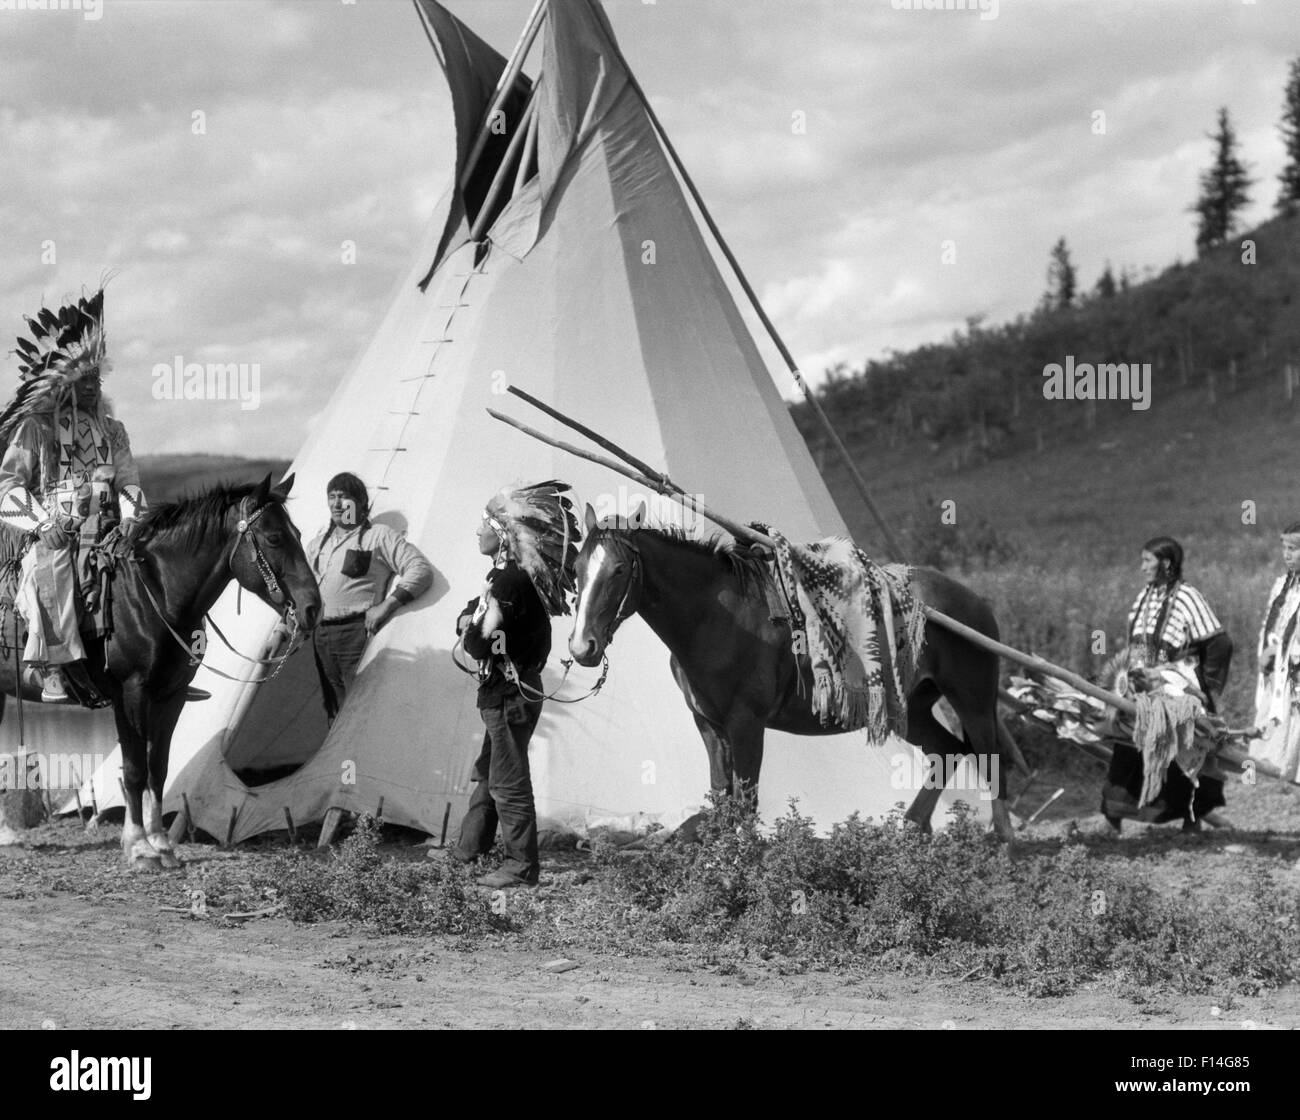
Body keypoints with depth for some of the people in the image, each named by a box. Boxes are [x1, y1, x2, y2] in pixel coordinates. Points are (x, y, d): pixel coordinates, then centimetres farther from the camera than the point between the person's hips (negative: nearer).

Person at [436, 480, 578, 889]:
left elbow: (477, 642, -25)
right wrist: (474, 619, -6)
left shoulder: (509, 579, -22)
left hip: (509, 693, -10)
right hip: (508, 689, 10)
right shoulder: (509, 571, 10)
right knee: (489, 773, 21)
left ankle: (522, 866, 3)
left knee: (508, 780, -3)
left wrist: (469, 624, -6)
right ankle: (469, 848, 33)